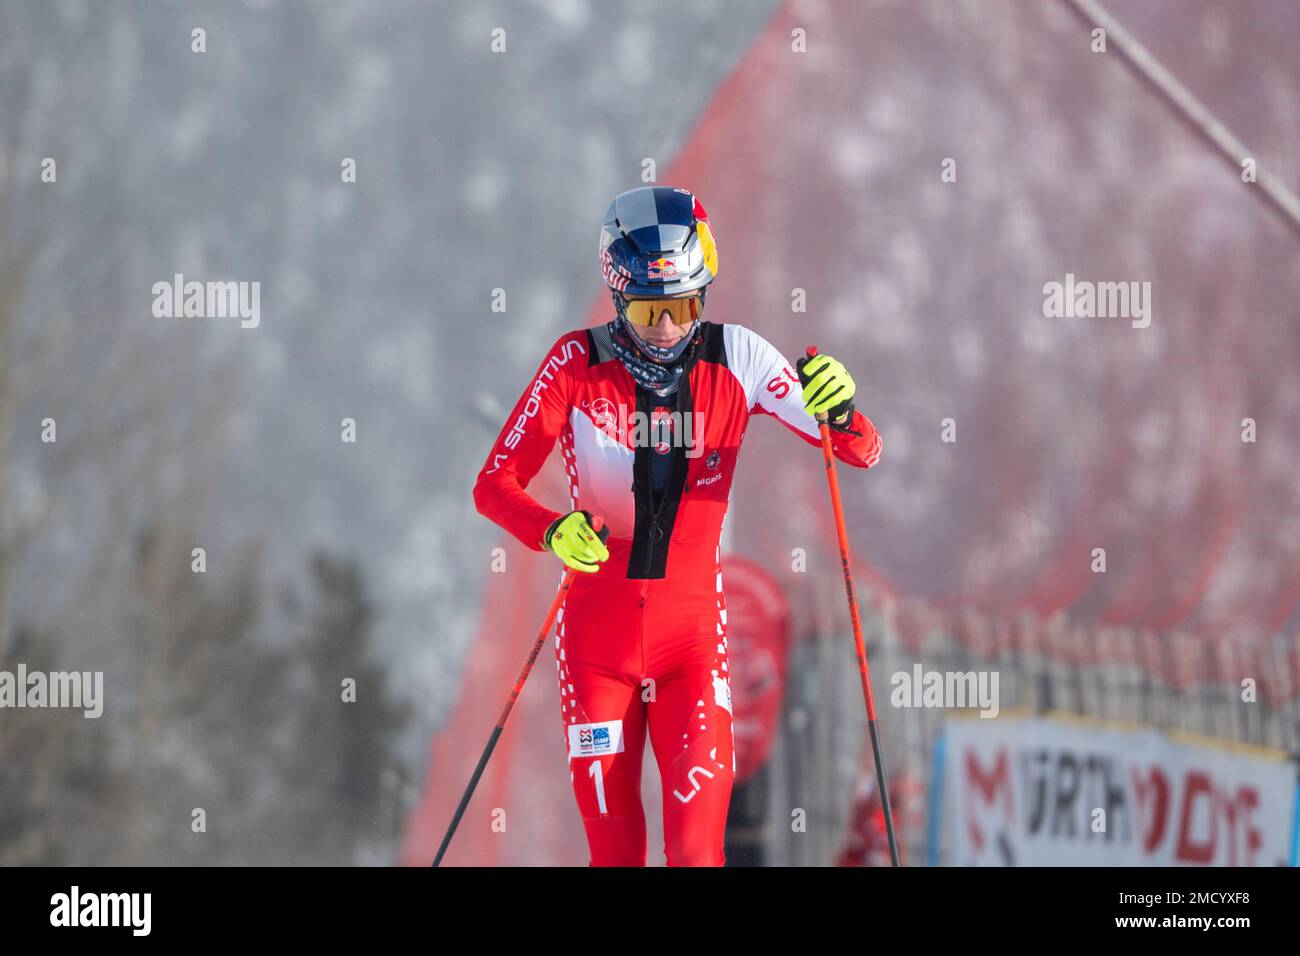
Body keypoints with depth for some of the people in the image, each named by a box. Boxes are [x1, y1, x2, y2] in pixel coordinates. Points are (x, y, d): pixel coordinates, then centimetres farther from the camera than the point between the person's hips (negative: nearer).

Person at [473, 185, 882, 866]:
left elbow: (863, 454, -5)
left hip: (692, 631, 0)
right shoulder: (578, 364, -9)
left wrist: (838, 409, -28)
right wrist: (553, 532, -31)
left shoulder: (735, 360, -6)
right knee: (614, 851, 3)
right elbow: (494, 485, -10)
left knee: (697, 845, -12)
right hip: (598, 628, 0)